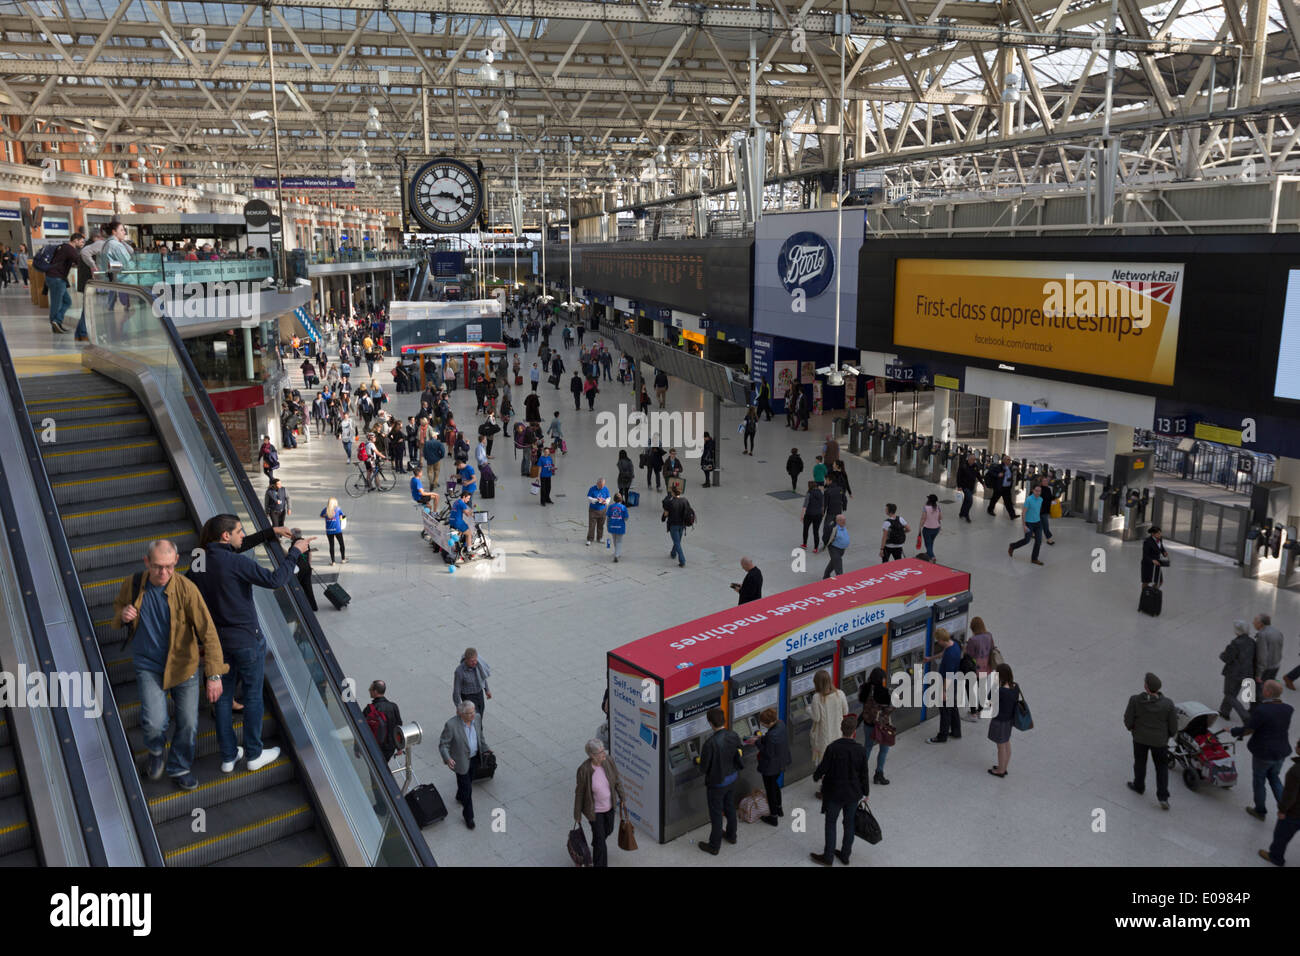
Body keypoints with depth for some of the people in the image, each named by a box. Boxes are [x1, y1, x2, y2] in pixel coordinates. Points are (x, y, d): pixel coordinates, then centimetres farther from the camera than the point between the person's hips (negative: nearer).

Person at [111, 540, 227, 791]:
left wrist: (214, 674, -26)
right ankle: (156, 752, 21)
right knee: (154, 721, -15)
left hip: (184, 666, -1)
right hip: (149, 666, 1)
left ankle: (179, 769, 34)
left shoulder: (186, 588, -20)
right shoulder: (132, 584, -10)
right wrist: (122, 615, -13)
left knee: (188, 724, 6)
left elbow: (207, 631, -21)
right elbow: (118, 606, 14)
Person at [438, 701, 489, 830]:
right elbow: (443, 744, -21)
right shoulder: (451, 725, -29)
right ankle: (468, 816, 23)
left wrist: (485, 749, 12)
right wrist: (447, 759, -35)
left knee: (469, 780, 28)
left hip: (475, 758, 6)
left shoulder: (476, 718, -12)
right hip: (461, 761, -6)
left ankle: (460, 796, 58)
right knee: (467, 789, 3)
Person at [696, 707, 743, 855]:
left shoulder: (710, 744, -33)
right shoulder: (733, 736, -14)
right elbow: (740, 760, -1)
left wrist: (700, 761, -1)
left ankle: (714, 846, 29)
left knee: (716, 814, 12)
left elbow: (703, 768, -22)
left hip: (716, 783, -6)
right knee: (730, 808, 27)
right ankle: (731, 836, 47)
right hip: (731, 778, 6)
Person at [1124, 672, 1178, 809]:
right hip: (1160, 740, 0)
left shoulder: (1135, 700, -26)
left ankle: (1138, 786, 44)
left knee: (1140, 762, 24)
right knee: (1162, 767, 19)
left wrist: (1131, 728, 9)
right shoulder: (1168, 704, -24)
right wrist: (1169, 734, 11)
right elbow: (1173, 726, -12)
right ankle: (1163, 797, 16)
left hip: (1140, 737, 0)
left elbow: (1128, 721, -15)